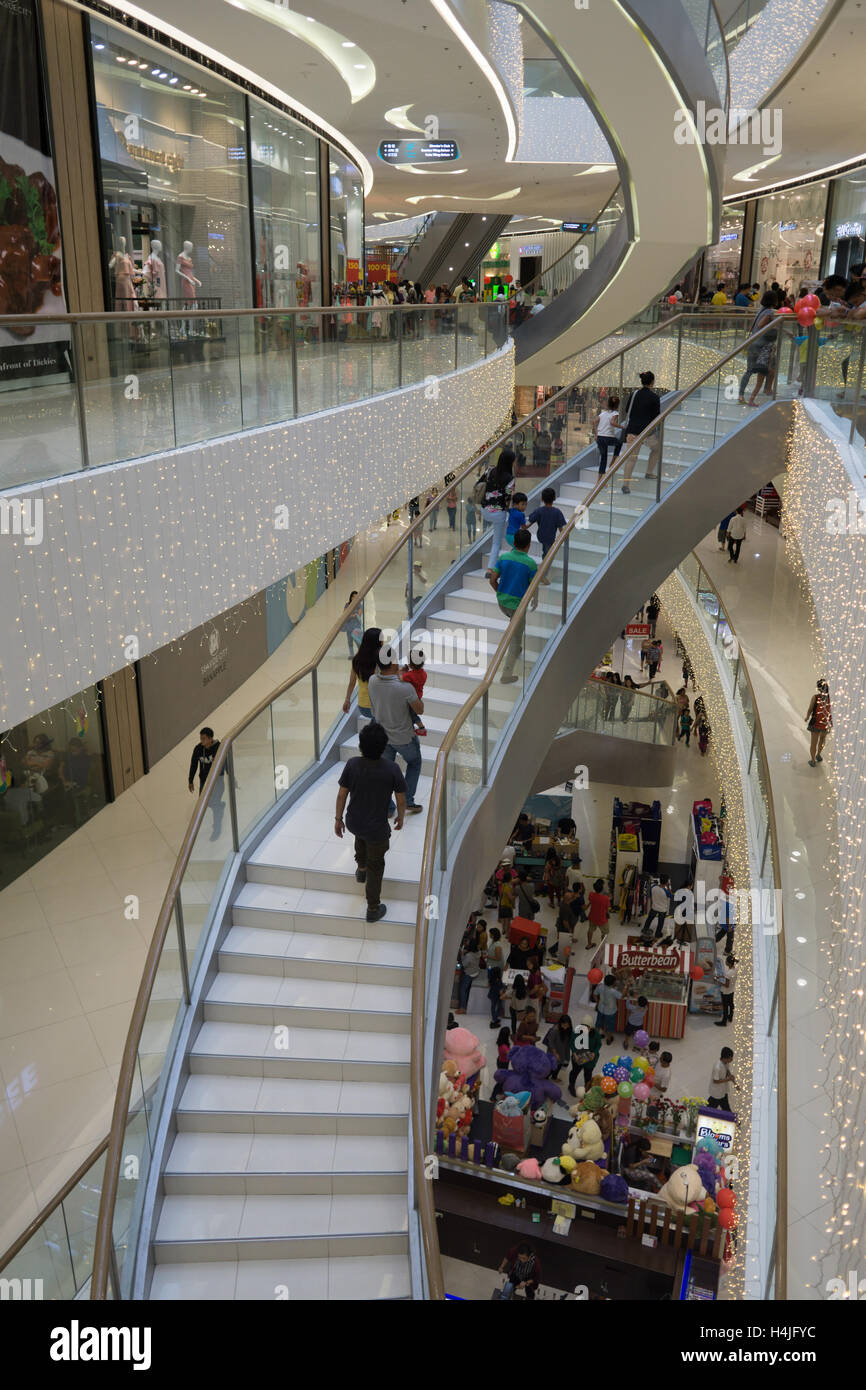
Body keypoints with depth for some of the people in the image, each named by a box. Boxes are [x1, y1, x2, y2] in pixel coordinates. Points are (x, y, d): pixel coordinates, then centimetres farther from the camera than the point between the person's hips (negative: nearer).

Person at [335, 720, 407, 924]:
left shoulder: (352, 765, -19)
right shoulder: (392, 769, -24)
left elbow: (342, 795, -8)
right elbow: (401, 799, -12)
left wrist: (338, 819, 7)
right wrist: (400, 818, 9)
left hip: (353, 823, 3)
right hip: (377, 828, -3)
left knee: (361, 835, 40)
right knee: (375, 867, 18)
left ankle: (361, 868, 61)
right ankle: (373, 909, 31)